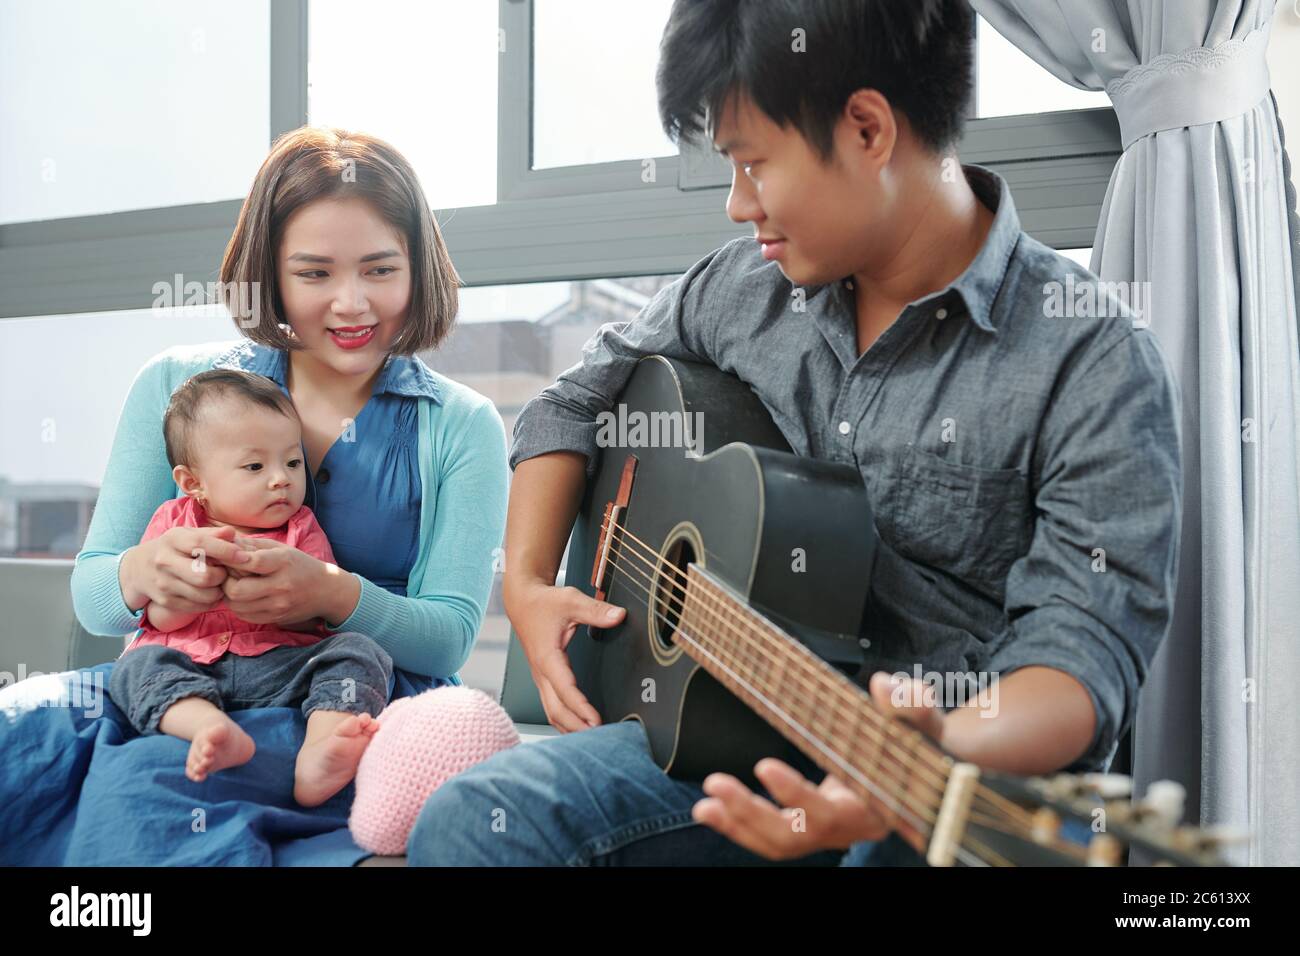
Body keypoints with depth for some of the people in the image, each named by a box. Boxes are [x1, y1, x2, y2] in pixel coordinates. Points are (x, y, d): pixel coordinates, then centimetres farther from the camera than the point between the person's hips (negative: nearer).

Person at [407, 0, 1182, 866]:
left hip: (986, 776, -3)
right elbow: (578, 400, 19)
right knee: (471, 820, -19)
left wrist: (942, 755, -37)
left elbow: (1088, 640, -17)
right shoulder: (744, 287, 7)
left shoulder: (1096, 363, -11)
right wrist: (529, 585, 5)